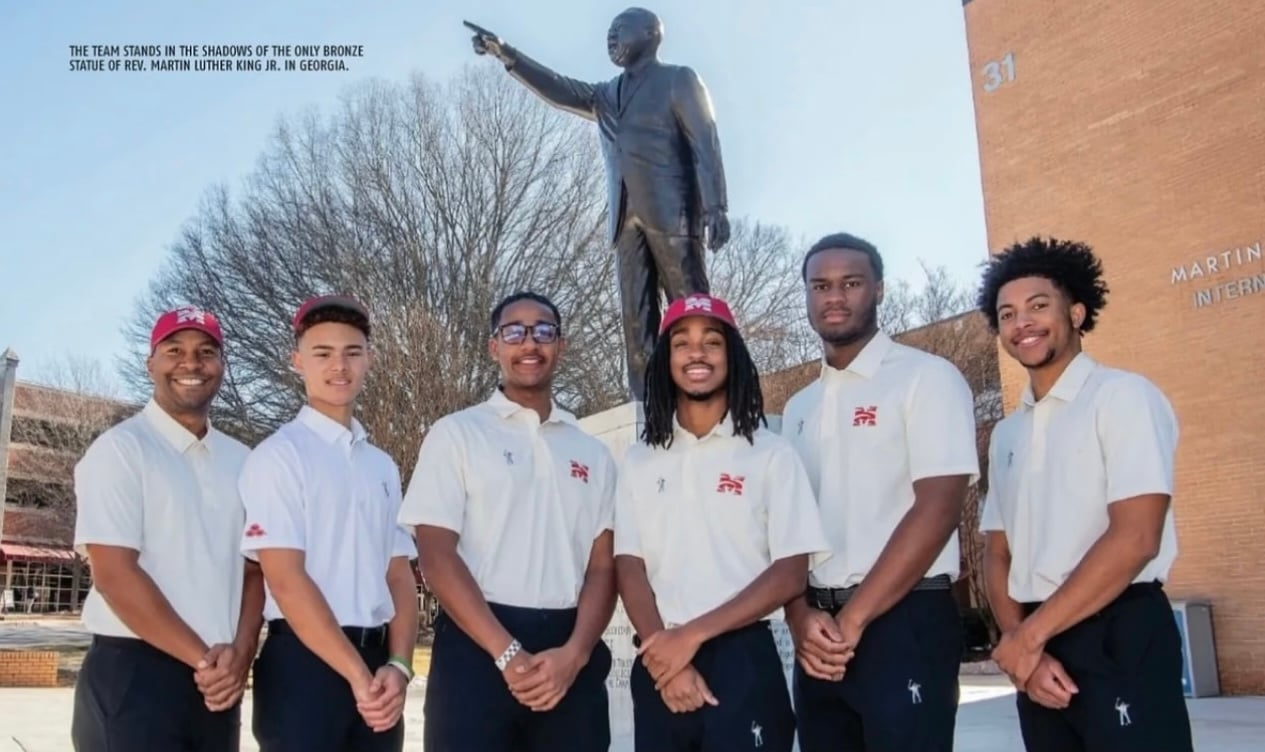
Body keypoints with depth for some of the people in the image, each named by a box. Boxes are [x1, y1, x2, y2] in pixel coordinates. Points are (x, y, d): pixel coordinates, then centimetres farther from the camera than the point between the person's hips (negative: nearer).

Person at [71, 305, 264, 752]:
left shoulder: (240, 461, 11)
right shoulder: (120, 449, -6)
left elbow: (254, 571, 11)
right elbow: (114, 576, -13)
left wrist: (239, 654, -6)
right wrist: (203, 657, -12)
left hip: (217, 681, 5)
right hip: (134, 675, -5)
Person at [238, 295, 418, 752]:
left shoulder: (382, 466, 14)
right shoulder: (279, 455, -6)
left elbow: (400, 576, 10)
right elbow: (285, 579, -14)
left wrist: (397, 666, -5)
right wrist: (356, 673, -16)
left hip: (376, 664, 6)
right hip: (305, 662, -6)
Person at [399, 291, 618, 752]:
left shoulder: (592, 453, 14)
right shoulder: (456, 434, 3)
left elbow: (603, 565, 7)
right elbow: (436, 557, -5)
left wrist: (574, 653, -11)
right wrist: (507, 654, -14)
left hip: (571, 659, 3)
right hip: (477, 649, -3)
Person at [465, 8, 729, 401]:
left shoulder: (679, 79, 8)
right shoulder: (606, 96, 25)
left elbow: (705, 144, -2)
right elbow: (558, 90, 13)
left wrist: (716, 209, -13)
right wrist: (507, 55, 0)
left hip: (671, 211, -5)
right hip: (627, 217, 6)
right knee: (637, 315, -2)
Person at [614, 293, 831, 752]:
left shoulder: (771, 454, 1)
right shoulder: (639, 461, 9)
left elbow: (790, 575, -5)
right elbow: (630, 569, 4)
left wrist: (693, 635, -11)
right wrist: (667, 658, -10)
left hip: (743, 661, -3)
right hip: (660, 664, 3)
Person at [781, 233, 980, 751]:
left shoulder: (927, 378, -4)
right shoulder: (798, 409, 15)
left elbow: (938, 510, -13)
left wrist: (852, 619, -14)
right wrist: (800, 616, -6)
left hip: (904, 624, -5)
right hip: (820, 634, 6)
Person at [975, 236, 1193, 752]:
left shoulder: (1124, 396, -5)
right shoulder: (1006, 433, 15)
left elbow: (1135, 538, -14)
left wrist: (1030, 632, -12)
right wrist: (1024, 648, -4)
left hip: (1119, 640, -6)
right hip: (1038, 650, 6)